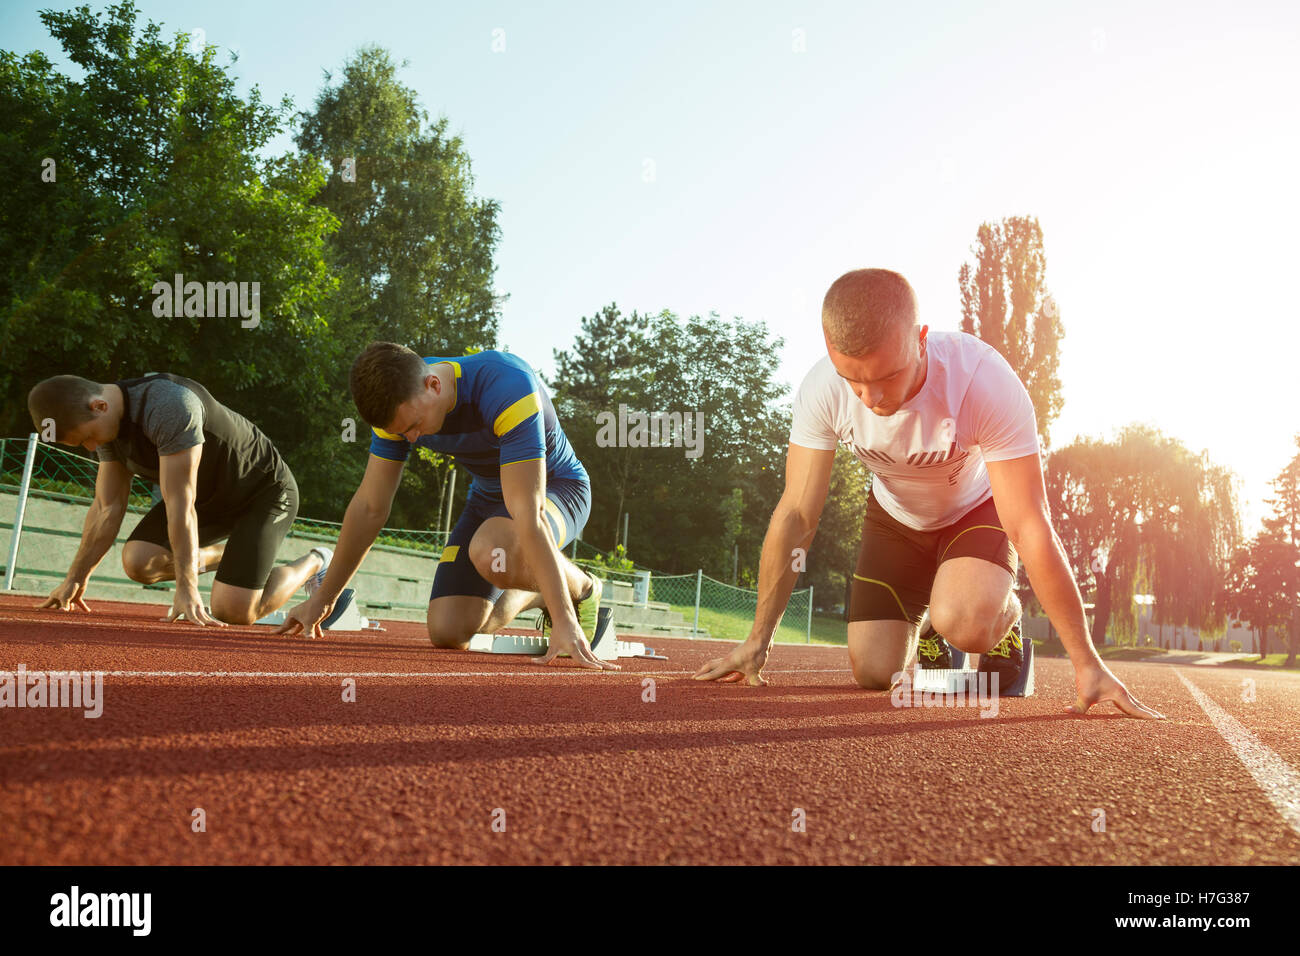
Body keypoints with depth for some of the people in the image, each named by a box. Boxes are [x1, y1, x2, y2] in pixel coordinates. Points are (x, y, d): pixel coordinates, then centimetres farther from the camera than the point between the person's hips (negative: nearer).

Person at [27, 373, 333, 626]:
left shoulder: (169, 408, -33)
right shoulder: (106, 421, -5)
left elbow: (180, 506, -33)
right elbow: (108, 508, 2)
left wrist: (187, 588, -31)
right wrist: (75, 578, 5)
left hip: (265, 491, -8)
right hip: (210, 497, 8)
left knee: (233, 612, -18)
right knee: (138, 561, -13)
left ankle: (314, 563, 7)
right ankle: (216, 555, 15)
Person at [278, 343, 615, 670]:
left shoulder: (508, 387, -36)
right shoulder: (398, 403, -18)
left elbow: (528, 516, -41)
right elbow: (370, 507, -7)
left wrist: (565, 621, -41)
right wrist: (321, 599, -1)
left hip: (556, 486, -6)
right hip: (487, 496, 6)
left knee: (489, 553, -38)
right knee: (448, 632, -6)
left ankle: (584, 588, -7)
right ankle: (534, 595, 23)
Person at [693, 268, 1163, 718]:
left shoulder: (987, 384, -38)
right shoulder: (822, 390, -29)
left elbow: (1030, 528, -35)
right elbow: (796, 515, -22)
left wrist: (1086, 662, -32)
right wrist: (757, 640, -19)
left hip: (979, 508, -3)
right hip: (896, 517, 3)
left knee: (964, 623, -33)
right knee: (873, 673, -5)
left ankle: (1005, 615, 3)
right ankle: (929, 627, 28)